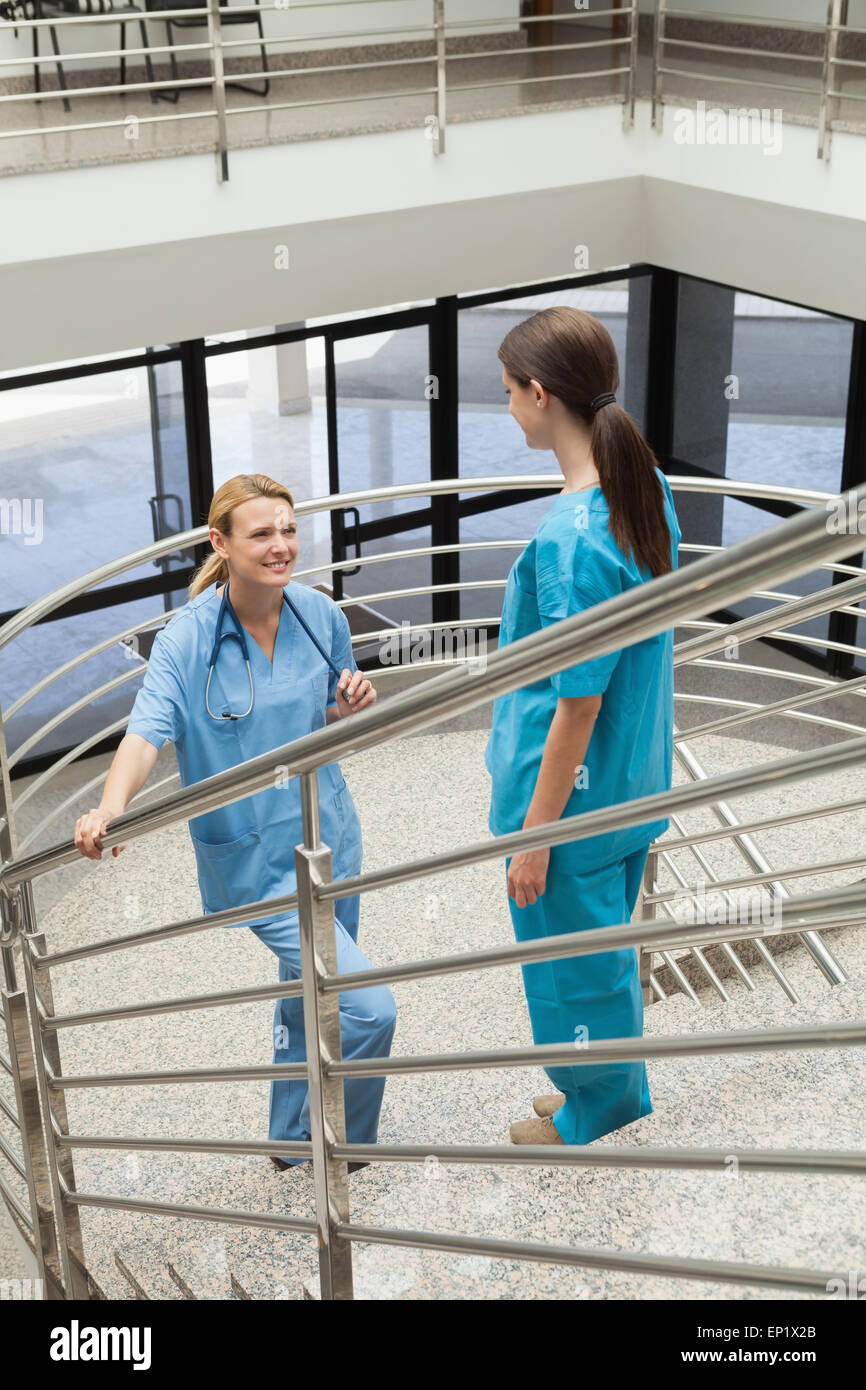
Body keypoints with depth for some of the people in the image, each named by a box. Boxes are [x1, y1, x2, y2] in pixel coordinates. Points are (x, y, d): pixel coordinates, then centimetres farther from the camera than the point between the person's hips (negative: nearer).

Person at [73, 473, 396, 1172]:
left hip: (329, 837, 6)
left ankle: (293, 1140, 47)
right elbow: (147, 732, -29)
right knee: (368, 1008, -12)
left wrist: (353, 706, -13)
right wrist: (110, 807, -47)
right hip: (254, 858, -6)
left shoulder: (321, 615, -3)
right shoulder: (187, 640, -17)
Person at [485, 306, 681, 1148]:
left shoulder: (571, 539, -29)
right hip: (634, 782, 9)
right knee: (606, 939, 25)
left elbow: (578, 703, -25)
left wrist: (535, 835, -16)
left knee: (572, 958, 13)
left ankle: (594, 1115, 34)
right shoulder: (645, 487, -2)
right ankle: (615, 1093, 45)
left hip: (574, 796, -9)